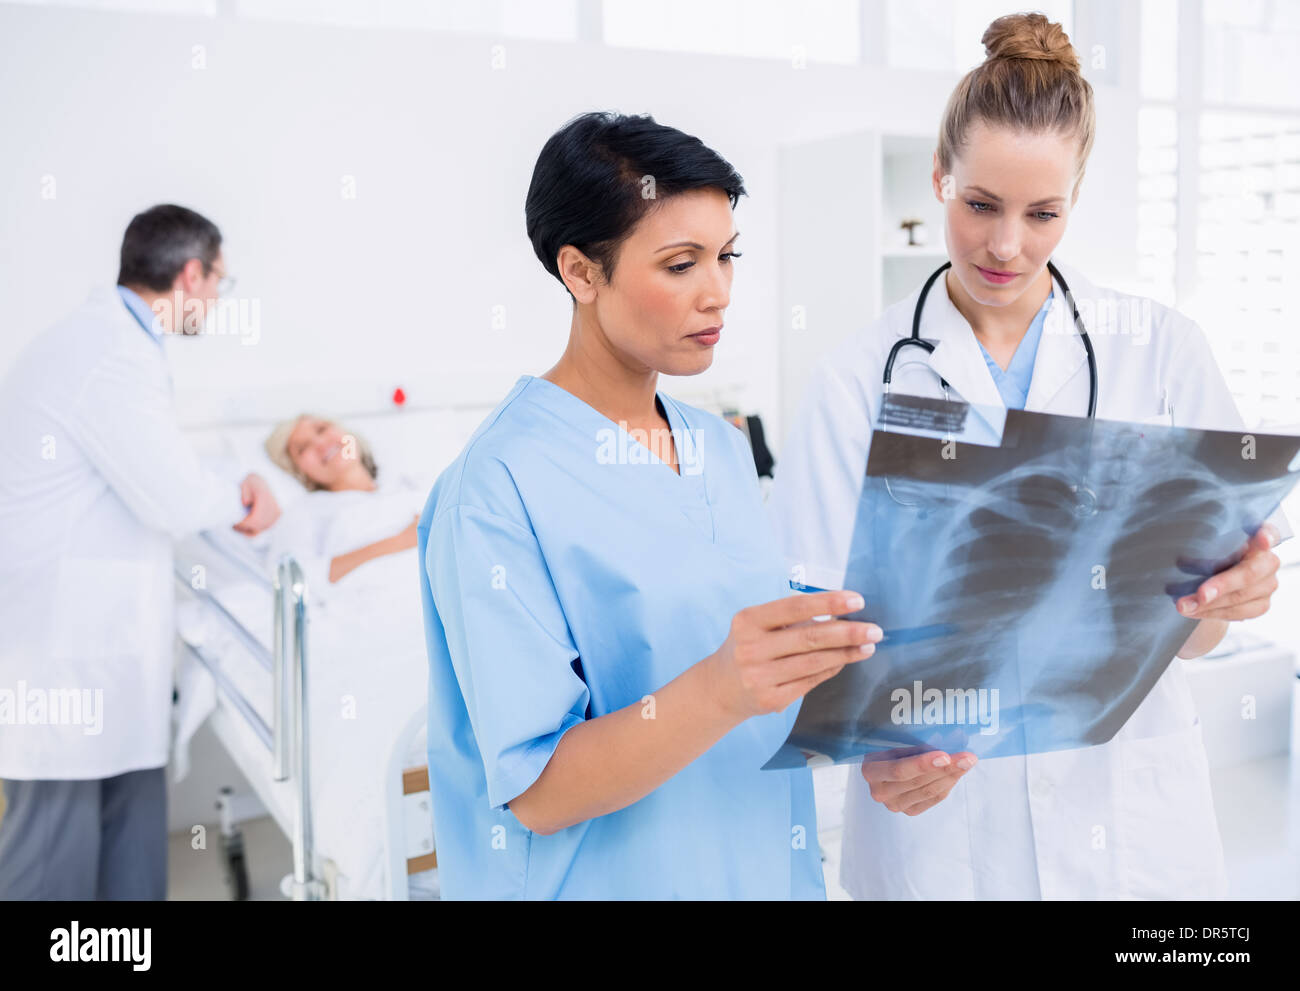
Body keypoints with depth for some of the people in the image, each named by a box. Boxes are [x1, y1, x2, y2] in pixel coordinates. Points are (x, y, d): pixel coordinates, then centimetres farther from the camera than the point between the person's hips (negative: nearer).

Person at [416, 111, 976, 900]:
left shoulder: (725, 450, 4)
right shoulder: (501, 485, -19)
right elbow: (535, 792, -23)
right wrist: (721, 689, -37)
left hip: (771, 868, 7)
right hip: (611, 879, -6)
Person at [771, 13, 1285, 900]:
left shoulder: (1160, 350, -1)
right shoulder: (864, 378, -6)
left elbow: (1188, 634, -1)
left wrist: (1229, 593, -23)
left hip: (1126, 804, 2)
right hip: (940, 803, -1)